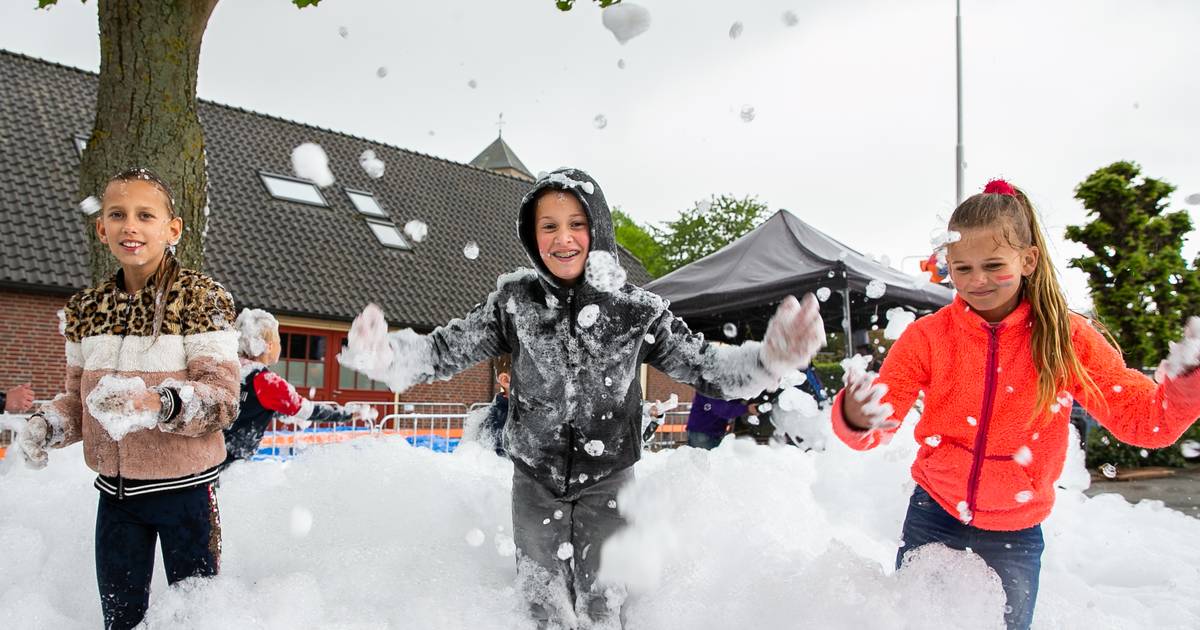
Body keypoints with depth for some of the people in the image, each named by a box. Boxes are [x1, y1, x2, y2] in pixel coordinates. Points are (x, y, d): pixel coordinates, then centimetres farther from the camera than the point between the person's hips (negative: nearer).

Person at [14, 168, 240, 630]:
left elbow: (223, 398, -17)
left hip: (184, 488, -4)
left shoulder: (202, 297, -12)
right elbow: (79, 396, 13)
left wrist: (159, 404, -35)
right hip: (115, 491, 5)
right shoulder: (87, 307, 5)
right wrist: (46, 425, -7)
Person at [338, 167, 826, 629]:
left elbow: (706, 368, -8)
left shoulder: (638, 310, -10)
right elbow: (446, 351, -8)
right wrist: (382, 354, -28)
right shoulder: (514, 301, -8)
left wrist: (772, 358, -27)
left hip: (607, 483, 0)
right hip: (535, 482, 1)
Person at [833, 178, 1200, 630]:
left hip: (1014, 536, 0)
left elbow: (1147, 419, -9)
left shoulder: (1066, 338, -10)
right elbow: (878, 421, -18)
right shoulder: (928, 336, -11)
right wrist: (855, 416, -42)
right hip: (932, 519, 1)